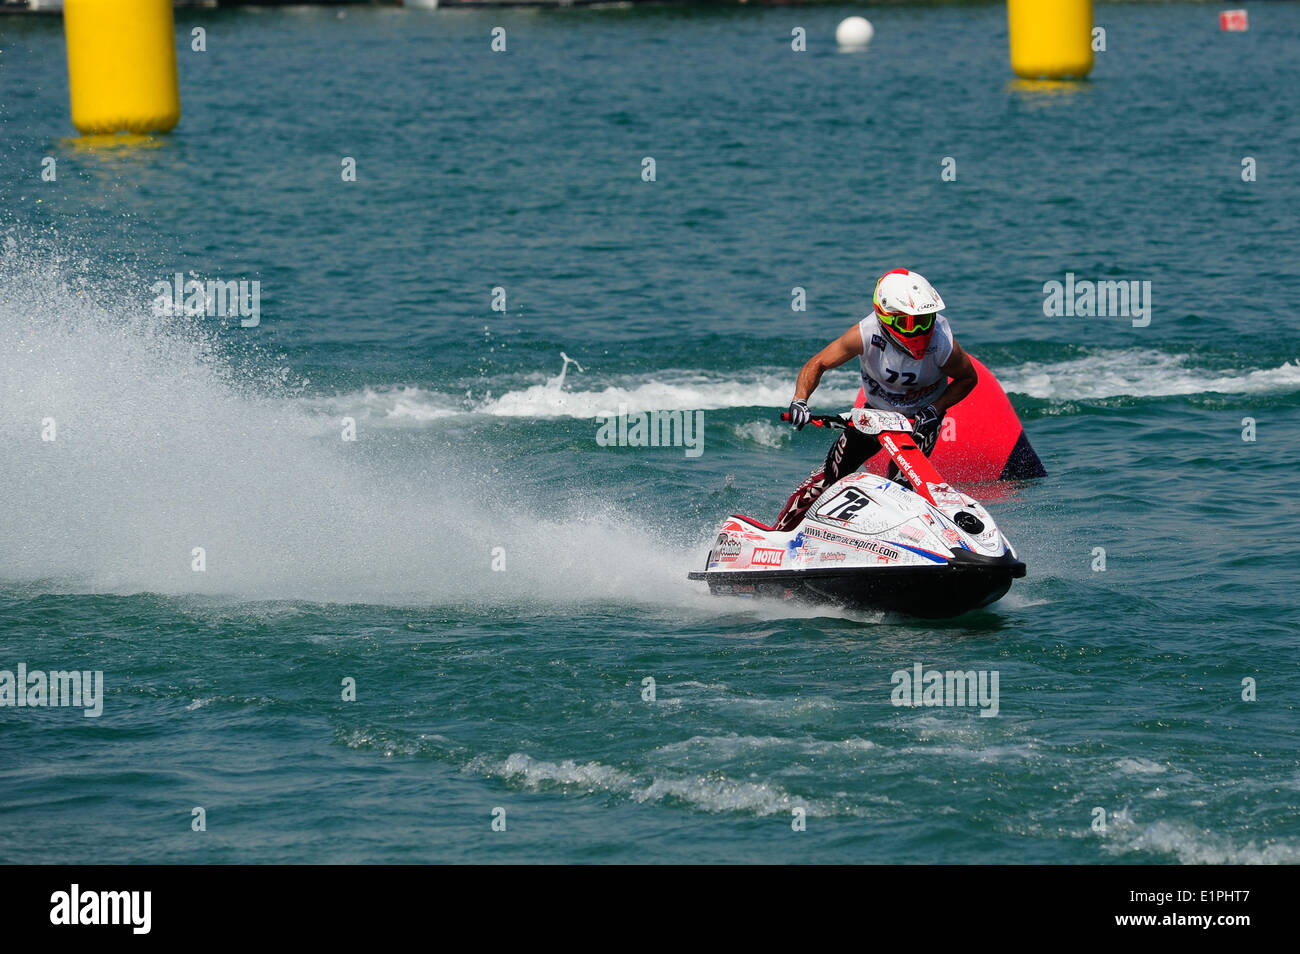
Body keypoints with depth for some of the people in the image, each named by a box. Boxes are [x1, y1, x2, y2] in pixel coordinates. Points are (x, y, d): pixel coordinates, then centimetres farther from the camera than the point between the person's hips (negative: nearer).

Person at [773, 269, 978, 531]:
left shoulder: (942, 343, -31)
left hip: (921, 418, -1)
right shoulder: (866, 334, -30)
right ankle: (779, 531, 18)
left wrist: (935, 409, -23)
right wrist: (799, 401, -33)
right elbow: (818, 364, -18)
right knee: (832, 473, 5)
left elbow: (968, 378, -10)